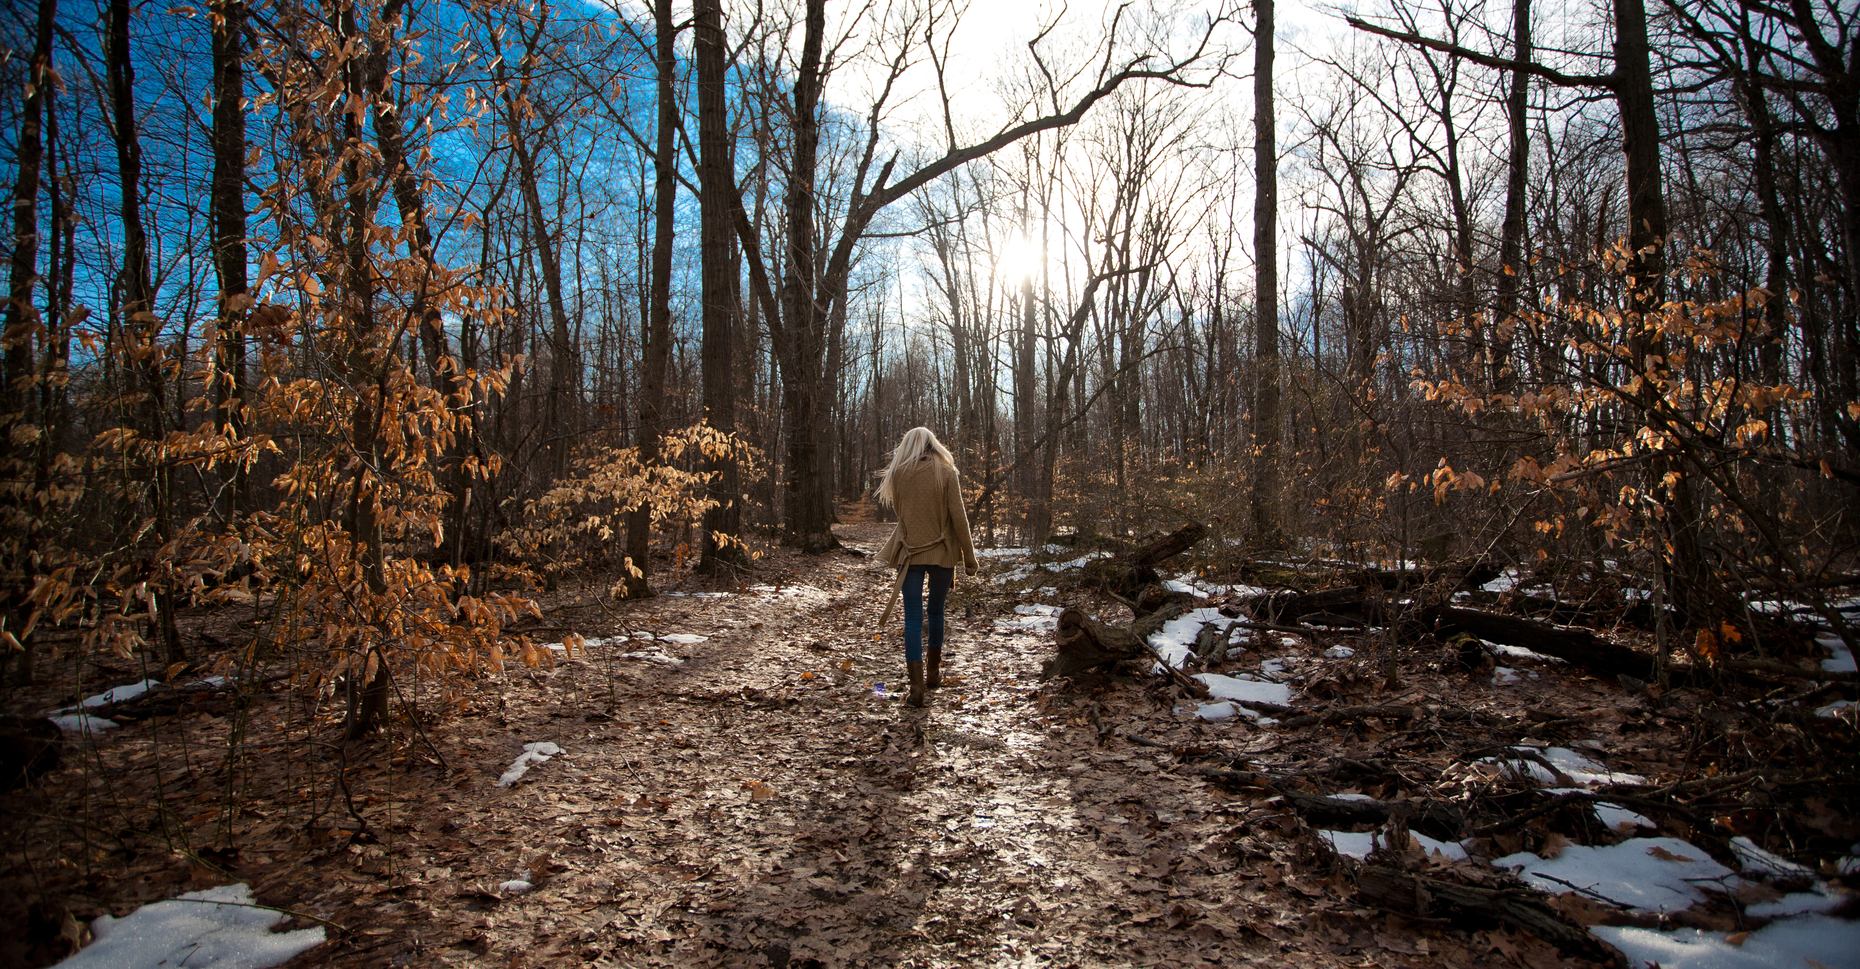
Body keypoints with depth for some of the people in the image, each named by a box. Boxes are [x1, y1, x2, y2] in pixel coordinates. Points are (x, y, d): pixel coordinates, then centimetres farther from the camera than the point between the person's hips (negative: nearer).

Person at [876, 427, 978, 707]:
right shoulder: (945, 472, -5)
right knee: (936, 611, 17)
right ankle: (934, 672, 29)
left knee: (913, 617, -1)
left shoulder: (897, 474, 0)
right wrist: (969, 557, -1)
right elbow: (958, 516, -6)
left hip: (910, 553, 0)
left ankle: (916, 685, -10)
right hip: (942, 551, 0)